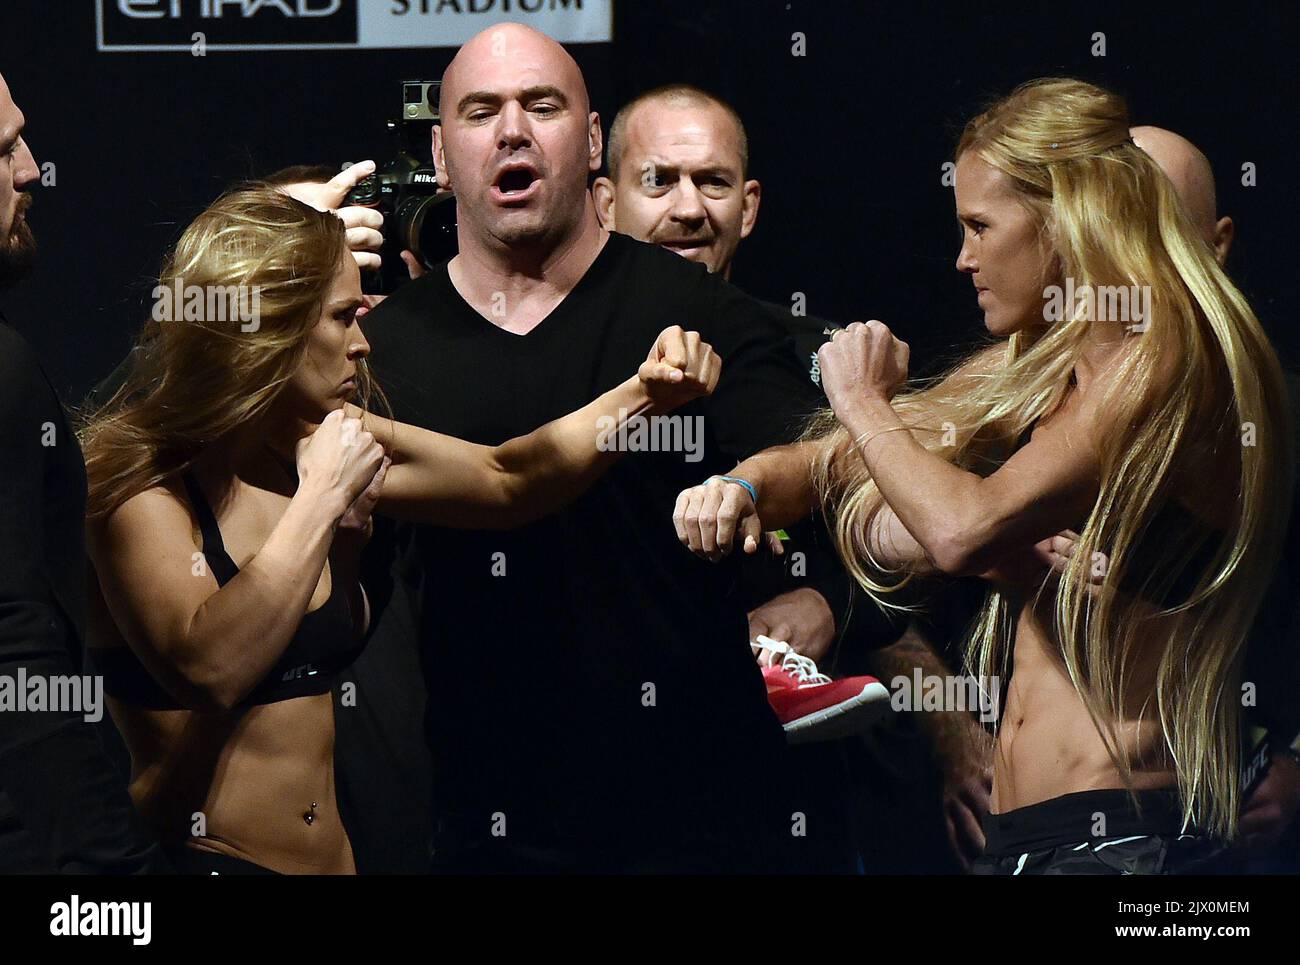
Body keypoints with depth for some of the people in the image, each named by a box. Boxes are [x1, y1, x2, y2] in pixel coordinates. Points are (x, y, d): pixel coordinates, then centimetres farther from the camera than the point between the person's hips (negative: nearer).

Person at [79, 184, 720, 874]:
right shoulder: (137, 478, -10)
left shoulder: (321, 446, 8)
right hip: (195, 855, -6)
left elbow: (506, 480, 19)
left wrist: (643, 397, 6)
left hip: (330, 855, 6)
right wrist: (323, 496, -19)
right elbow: (209, 668, -26)